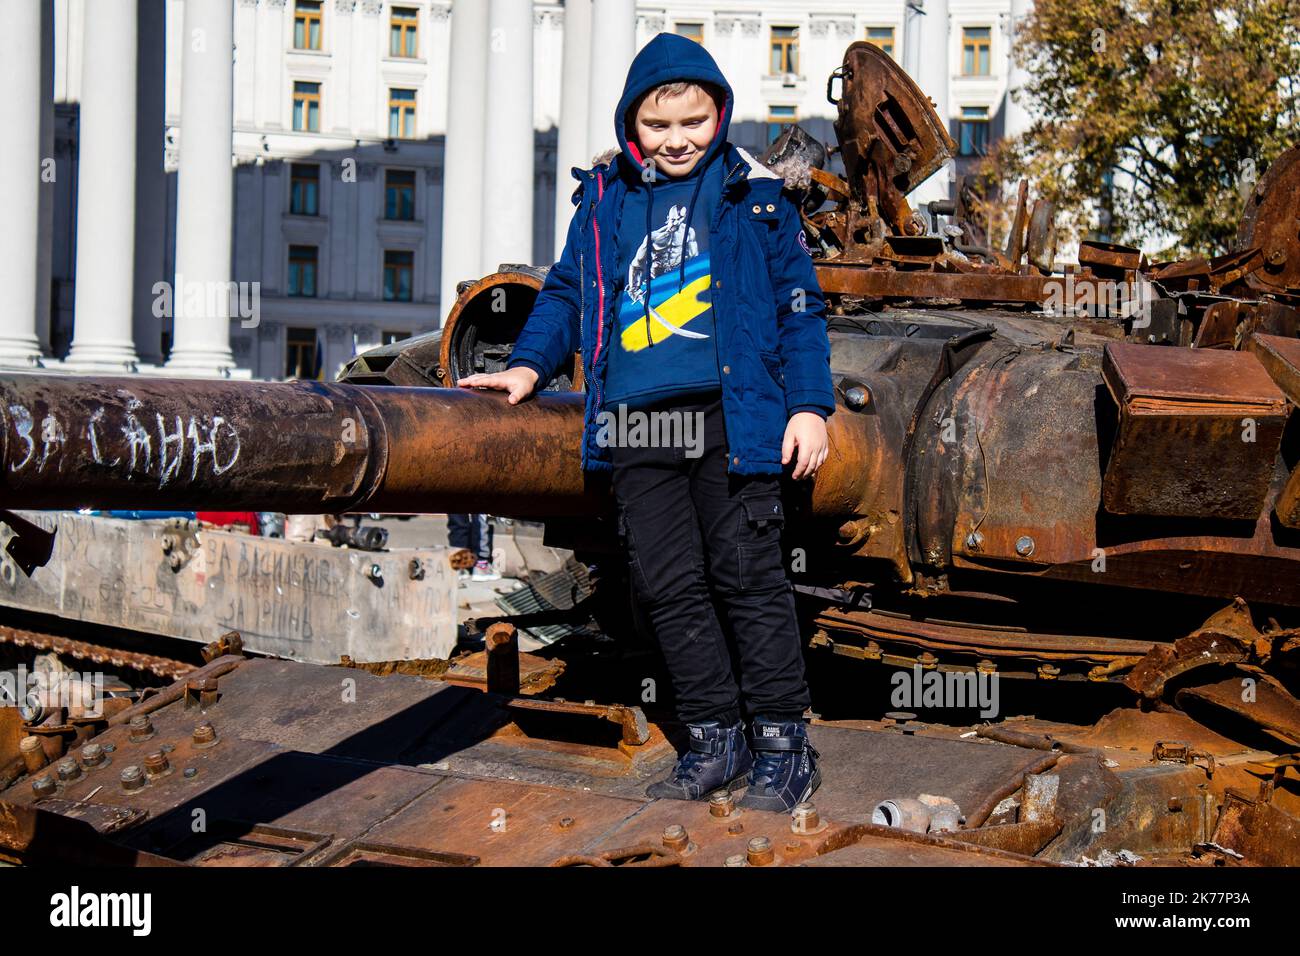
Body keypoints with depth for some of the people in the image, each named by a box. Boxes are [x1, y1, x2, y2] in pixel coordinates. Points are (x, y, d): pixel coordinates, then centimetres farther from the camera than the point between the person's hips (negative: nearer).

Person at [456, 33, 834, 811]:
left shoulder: (754, 196, 6)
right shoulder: (604, 201, 14)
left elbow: (799, 303, 7)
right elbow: (568, 292, 21)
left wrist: (810, 405, 1)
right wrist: (530, 364, 6)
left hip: (731, 418, -3)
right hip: (636, 422, 4)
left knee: (748, 577, -1)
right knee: (669, 587, 4)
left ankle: (782, 740, 9)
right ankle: (716, 739, 15)